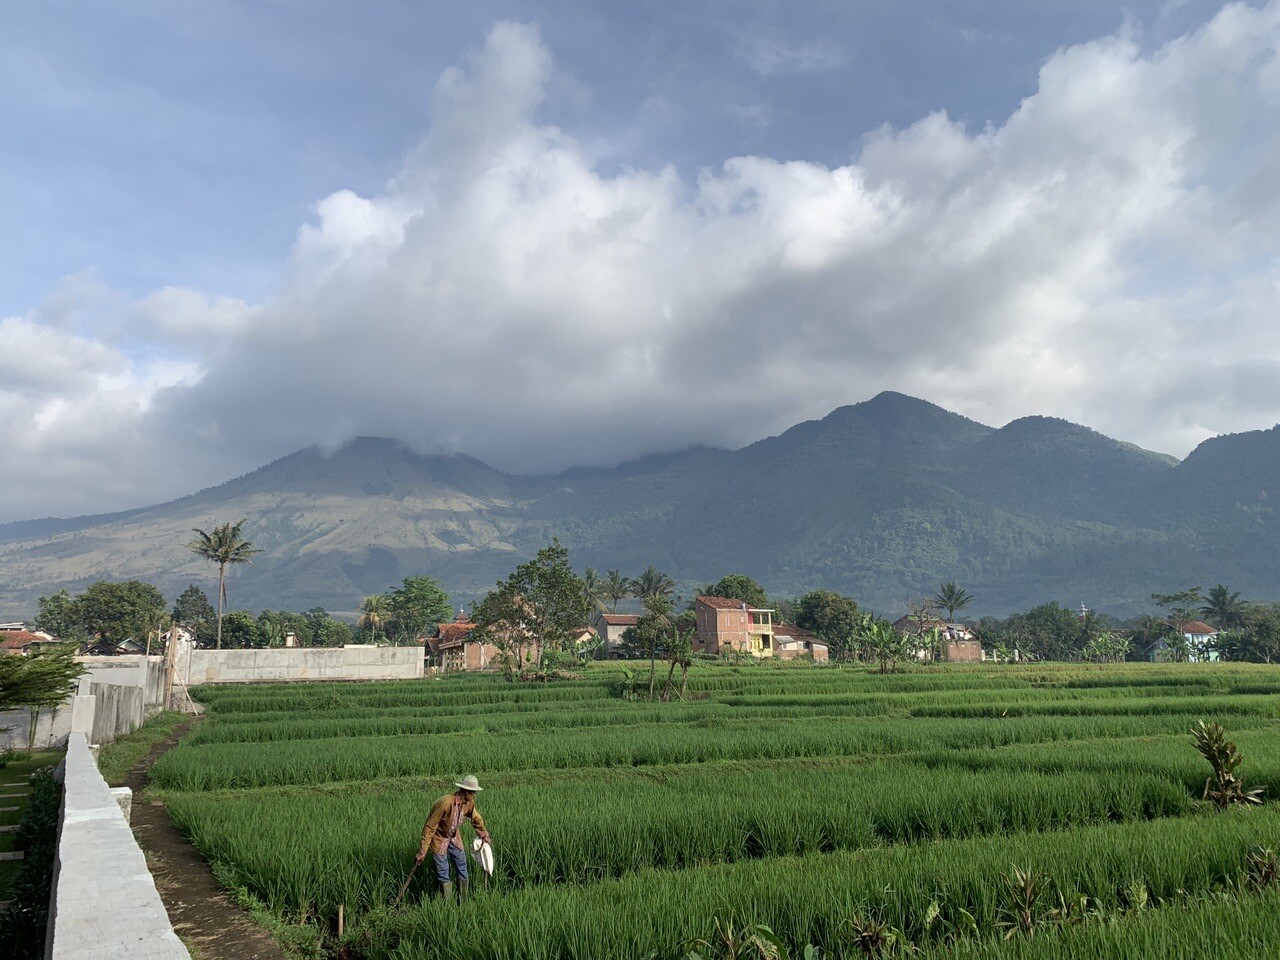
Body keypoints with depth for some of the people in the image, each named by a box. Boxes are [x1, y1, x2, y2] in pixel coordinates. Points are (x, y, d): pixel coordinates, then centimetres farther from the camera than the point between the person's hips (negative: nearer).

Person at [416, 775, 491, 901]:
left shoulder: (469, 803, -13)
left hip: (454, 837, 7)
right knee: (443, 872, -1)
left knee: (462, 866, 10)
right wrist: (423, 851, -25)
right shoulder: (446, 803, -34)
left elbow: (476, 819, 8)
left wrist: (484, 835, 7)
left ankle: (464, 901, 23)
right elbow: (430, 827, -27)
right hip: (439, 838, -7)